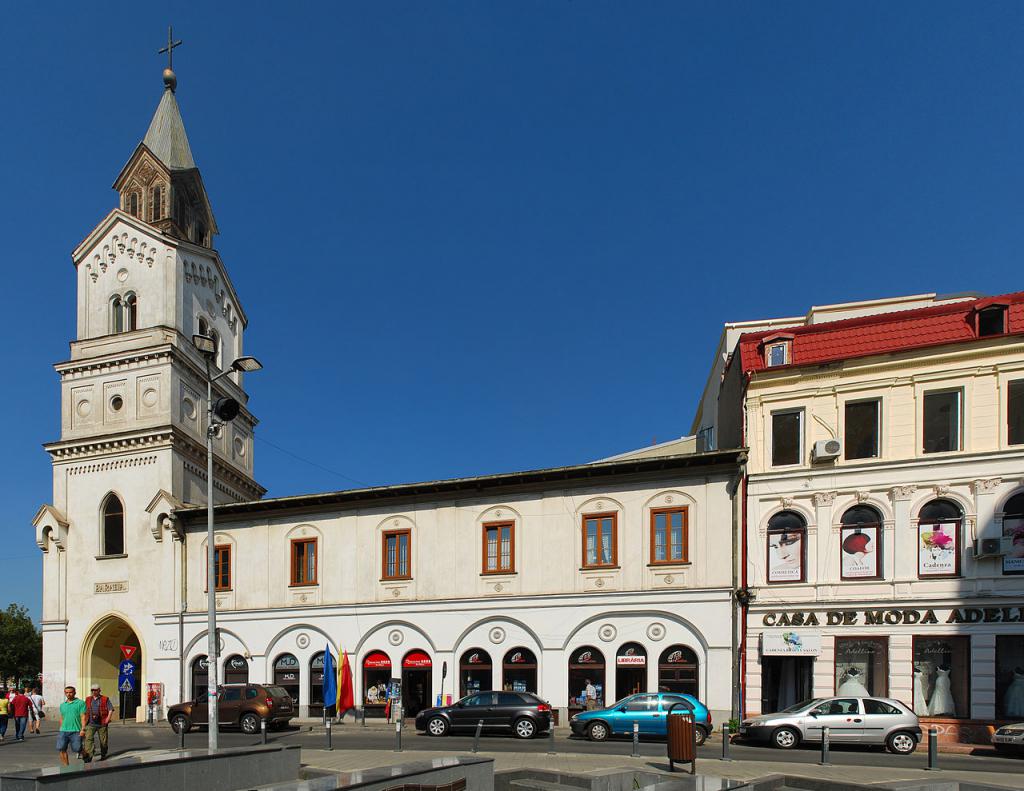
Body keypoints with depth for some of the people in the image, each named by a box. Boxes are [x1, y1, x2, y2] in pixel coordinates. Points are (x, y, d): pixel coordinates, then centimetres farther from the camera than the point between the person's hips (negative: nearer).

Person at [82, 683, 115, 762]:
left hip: (102, 724, -2)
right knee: (88, 739, -16)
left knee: (103, 740, 6)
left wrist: (107, 719, -12)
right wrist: (85, 720, 9)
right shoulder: (88, 700, 11)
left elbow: (111, 709, -1)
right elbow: (84, 711, 20)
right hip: (91, 724, 2)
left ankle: (103, 755, 22)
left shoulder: (105, 699, 1)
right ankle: (88, 756, -22)